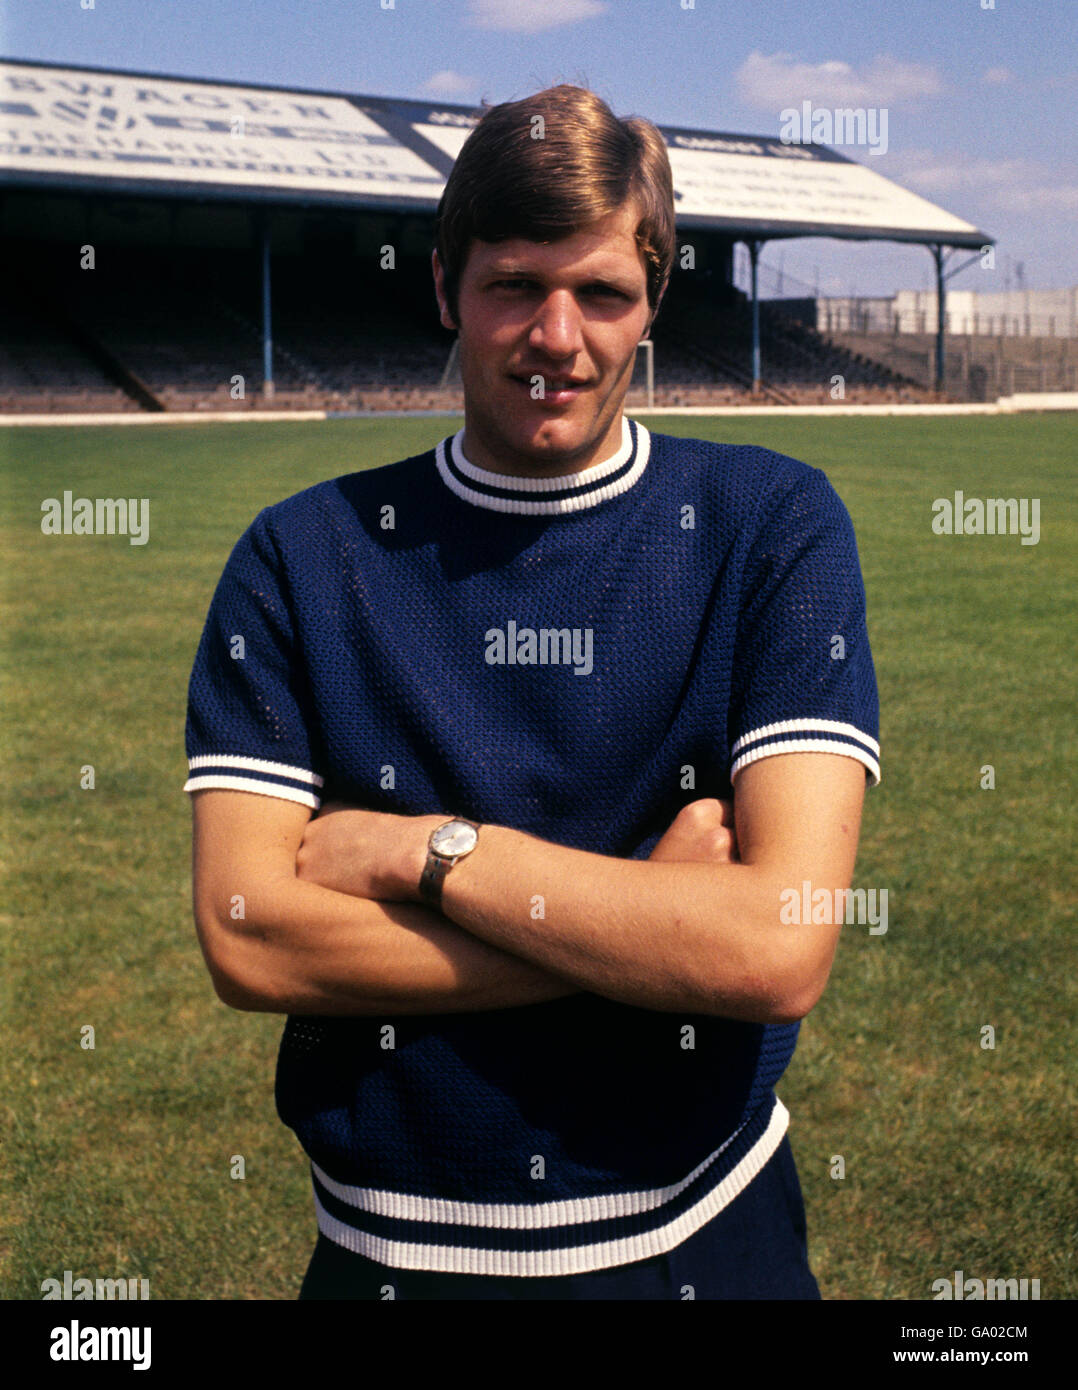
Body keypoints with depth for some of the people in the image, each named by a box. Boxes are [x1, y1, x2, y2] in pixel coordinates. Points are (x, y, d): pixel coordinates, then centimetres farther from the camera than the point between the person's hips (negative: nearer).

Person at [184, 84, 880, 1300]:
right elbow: (247, 937, -15)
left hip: (703, 1241, 0)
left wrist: (420, 851, -17)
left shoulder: (773, 526, -8)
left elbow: (781, 949, -17)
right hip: (388, 1253, 1)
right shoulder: (302, 557, -4)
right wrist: (651, 917, -18)